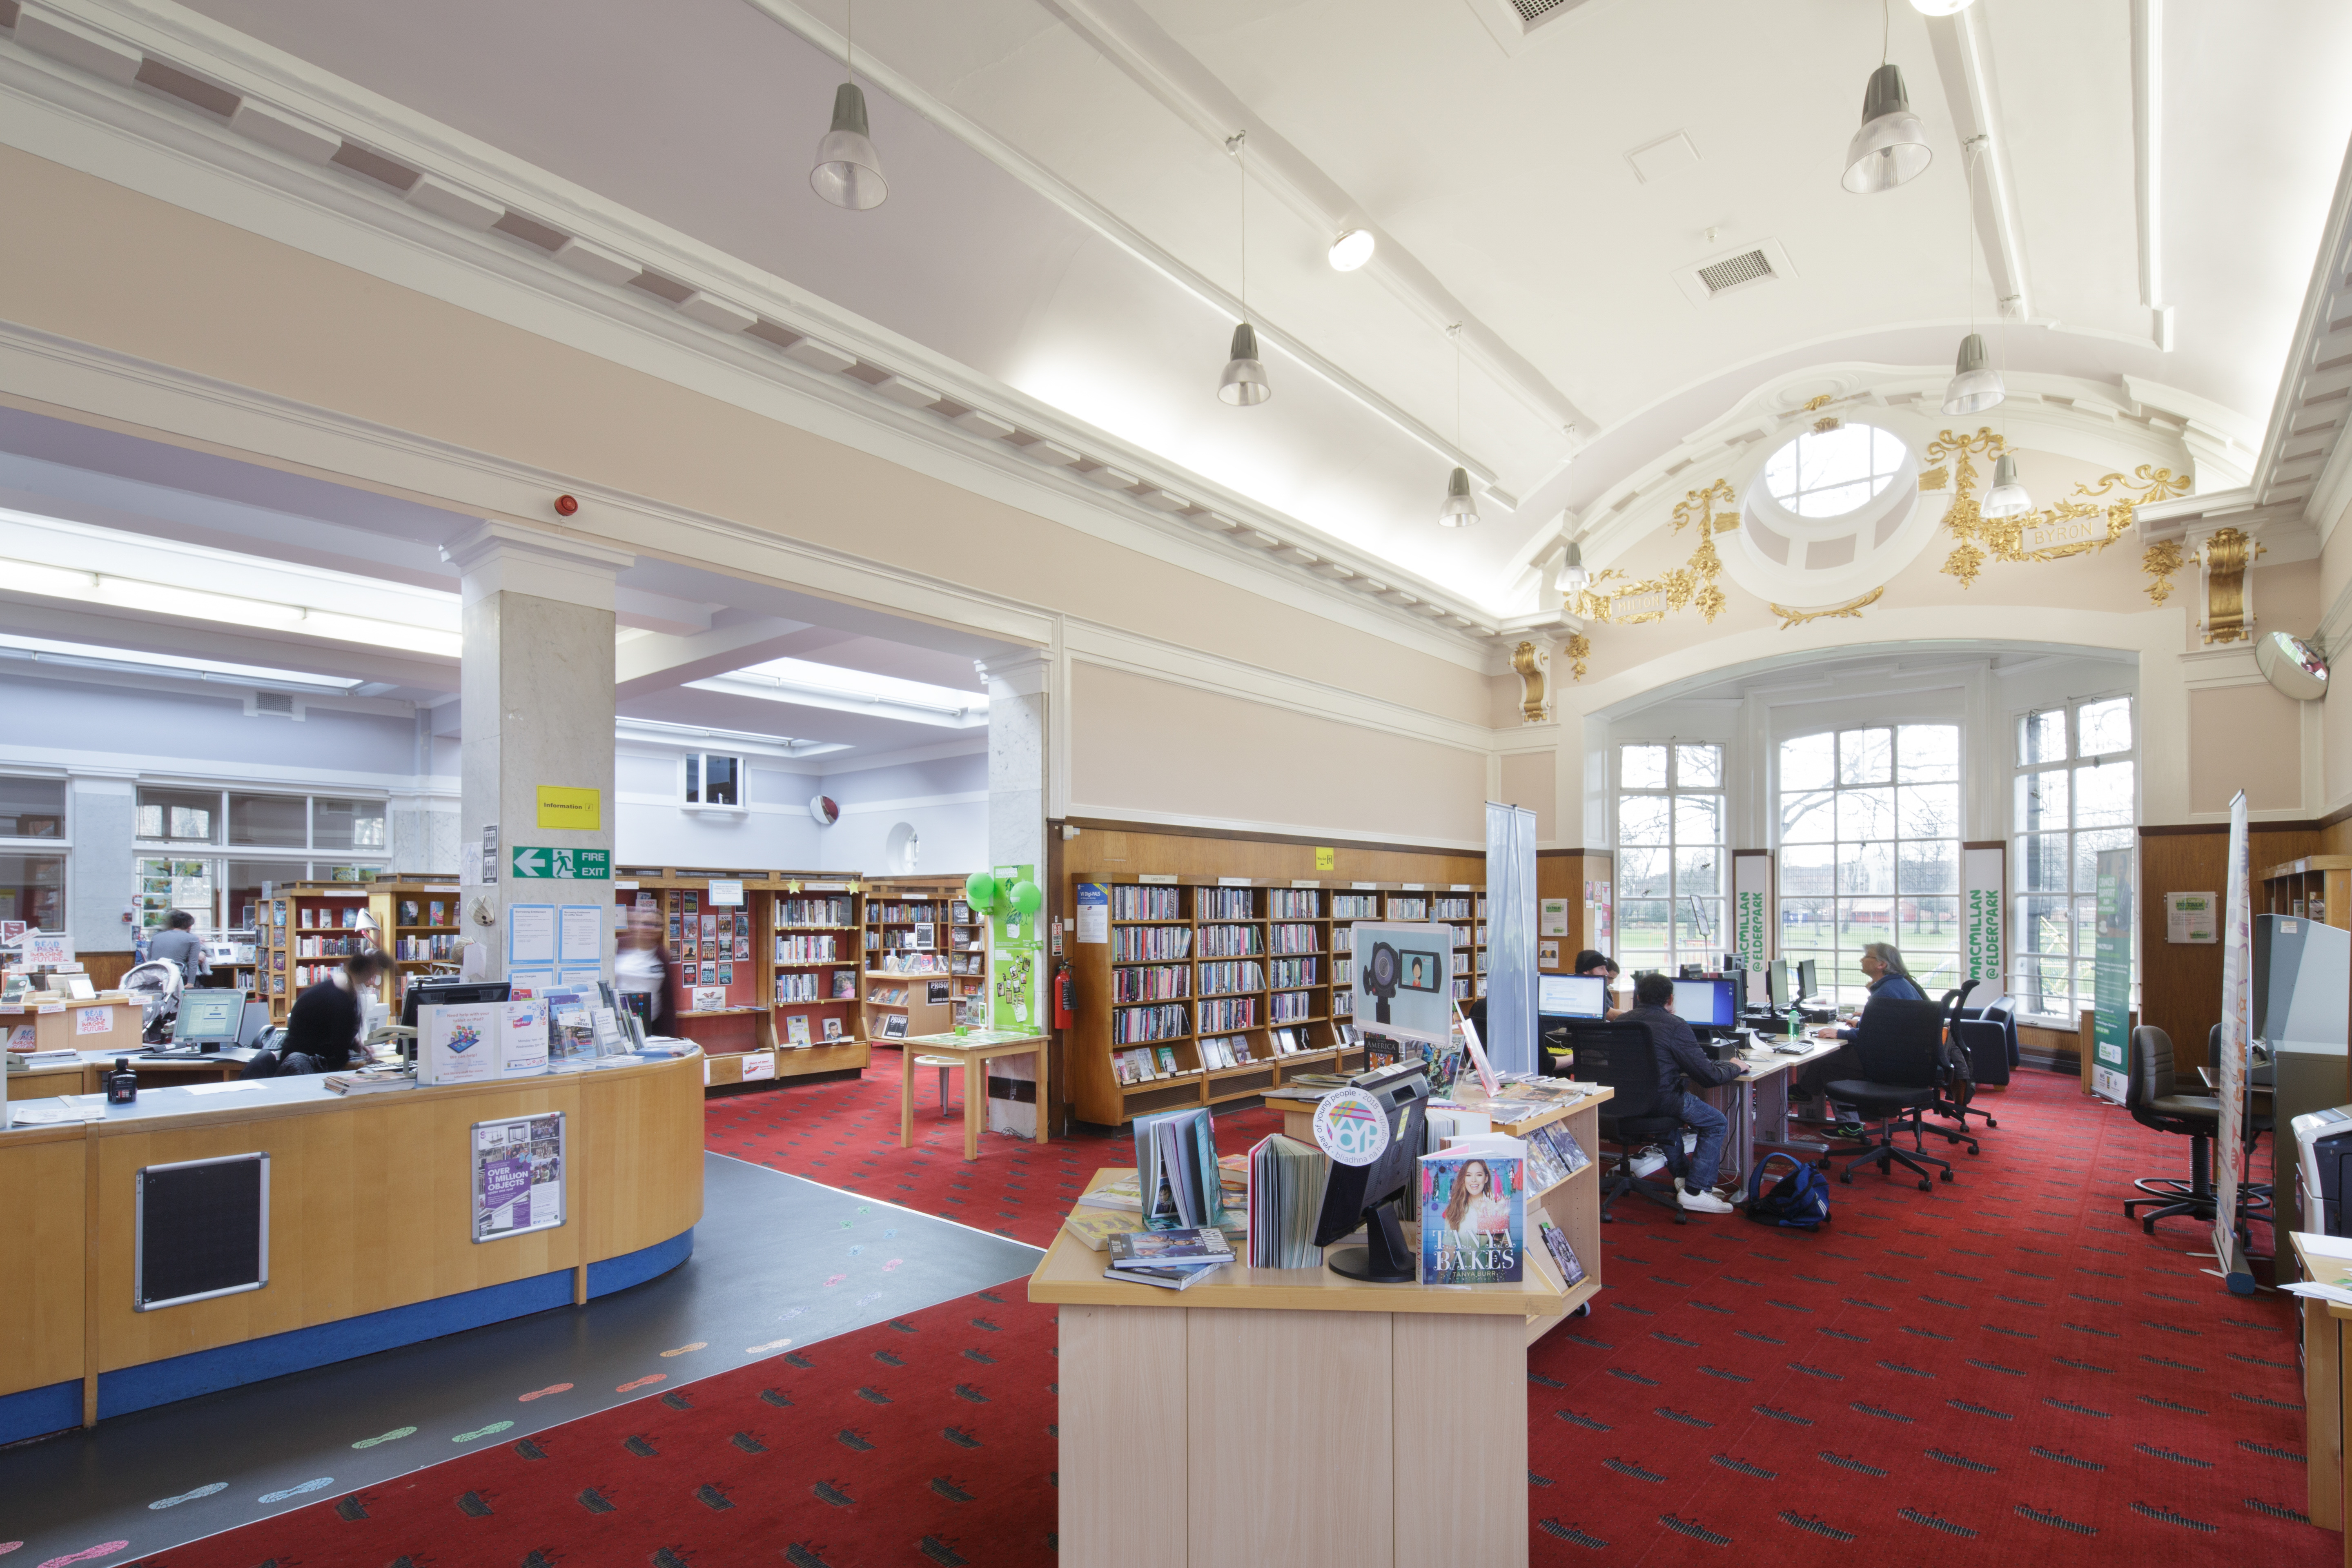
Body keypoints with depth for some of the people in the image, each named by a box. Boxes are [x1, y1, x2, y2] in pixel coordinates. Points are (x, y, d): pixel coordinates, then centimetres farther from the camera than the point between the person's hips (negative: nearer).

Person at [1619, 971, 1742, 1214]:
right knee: (1717, 1123, 11)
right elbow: (1709, 1075, -8)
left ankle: (1683, 1177, 40)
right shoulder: (1675, 1026, -11)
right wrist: (1734, 1067, 12)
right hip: (1658, 1100, -7)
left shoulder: (1622, 1021, 9)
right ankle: (1695, 1191, 8)